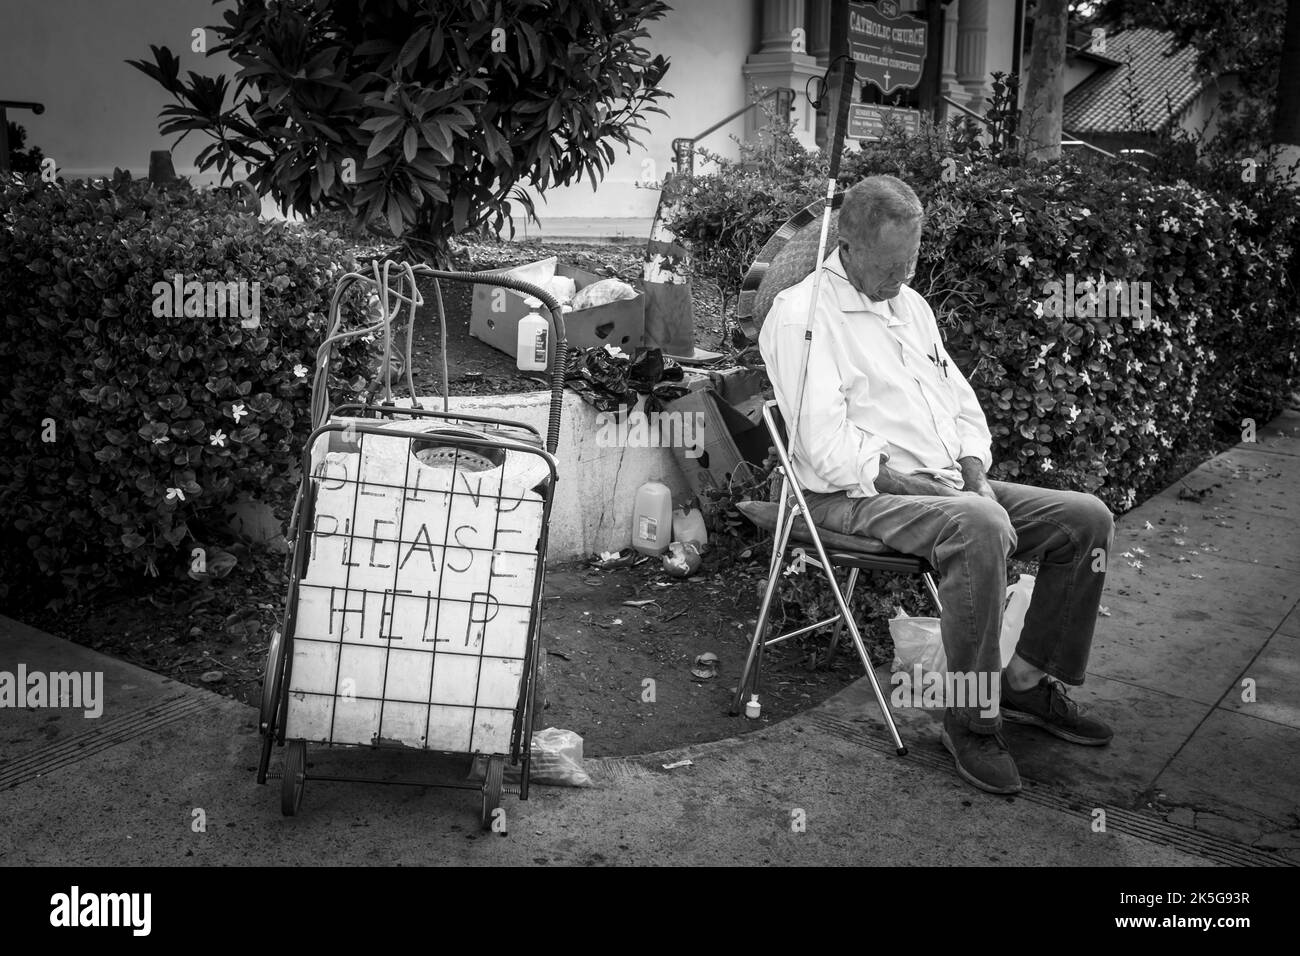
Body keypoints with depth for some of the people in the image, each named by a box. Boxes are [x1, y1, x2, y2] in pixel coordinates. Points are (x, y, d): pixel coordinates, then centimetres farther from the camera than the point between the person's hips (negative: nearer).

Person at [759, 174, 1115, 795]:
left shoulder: (910, 303, 18)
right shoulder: (801, 315, -9)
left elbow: (959, 397, 21)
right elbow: (827, 446, -18)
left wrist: (974, 474, 2)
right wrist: (917, 486, -20)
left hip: (948, 484, 9)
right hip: (859, 496, -9)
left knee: (1087, 518, -4)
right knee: (981, 527, -37)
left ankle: (1029, 682, 6)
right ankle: (971, 718, -22)